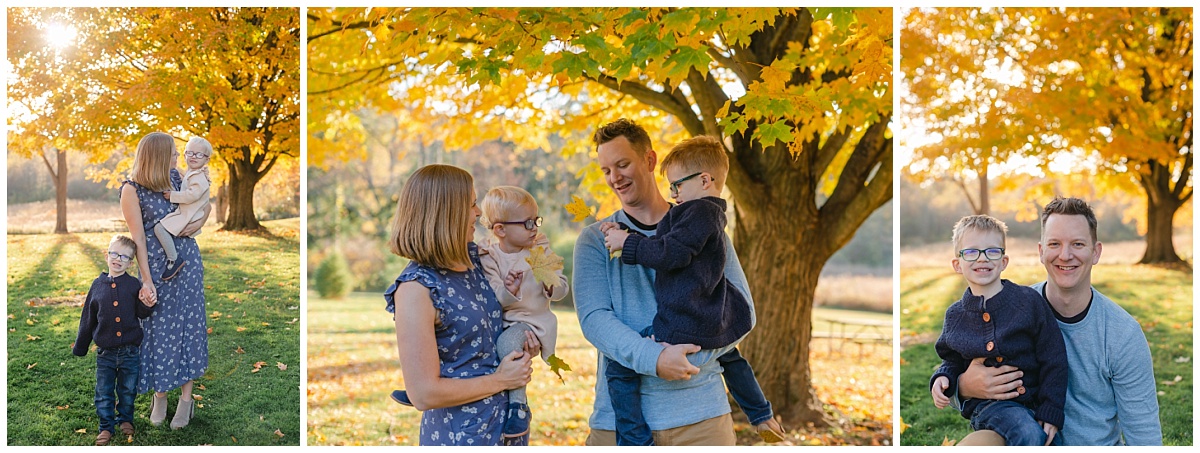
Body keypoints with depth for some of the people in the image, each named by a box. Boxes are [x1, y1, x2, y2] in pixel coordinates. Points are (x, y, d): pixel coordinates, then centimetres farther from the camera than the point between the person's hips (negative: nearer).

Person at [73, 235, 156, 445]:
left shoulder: (134, 285, -5)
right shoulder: (98, 285, -1)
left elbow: (141, 314, 2)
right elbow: (88, 318, 7)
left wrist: (147, 306, -21)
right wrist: (80, 347, 11)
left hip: (130, 351, -1)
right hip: (105, 352, 1)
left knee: (128, 390, 12)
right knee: (104, 392, 7)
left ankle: (125, 419, 32)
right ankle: (106, 426, 20)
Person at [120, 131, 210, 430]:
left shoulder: (177, 177, 1)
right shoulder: (132, 189, -11)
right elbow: (138, 237, -12)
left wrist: (199, 222, -6)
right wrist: (146, 280, -14)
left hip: (188, 261, 4)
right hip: (157, 266, -4)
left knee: (188, 323, 6)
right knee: (159, 326, 6)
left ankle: (186, 397, 14)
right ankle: (160, 395, 23)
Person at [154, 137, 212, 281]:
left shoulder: (199, 177, -16)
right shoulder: (190, 173, 18)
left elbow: (193, 194, -28)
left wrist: (173, 195, -19)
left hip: (188, 218, -11)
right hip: (184, 214, 11)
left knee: (160, 227, -25)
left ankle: (173, 259, -23)